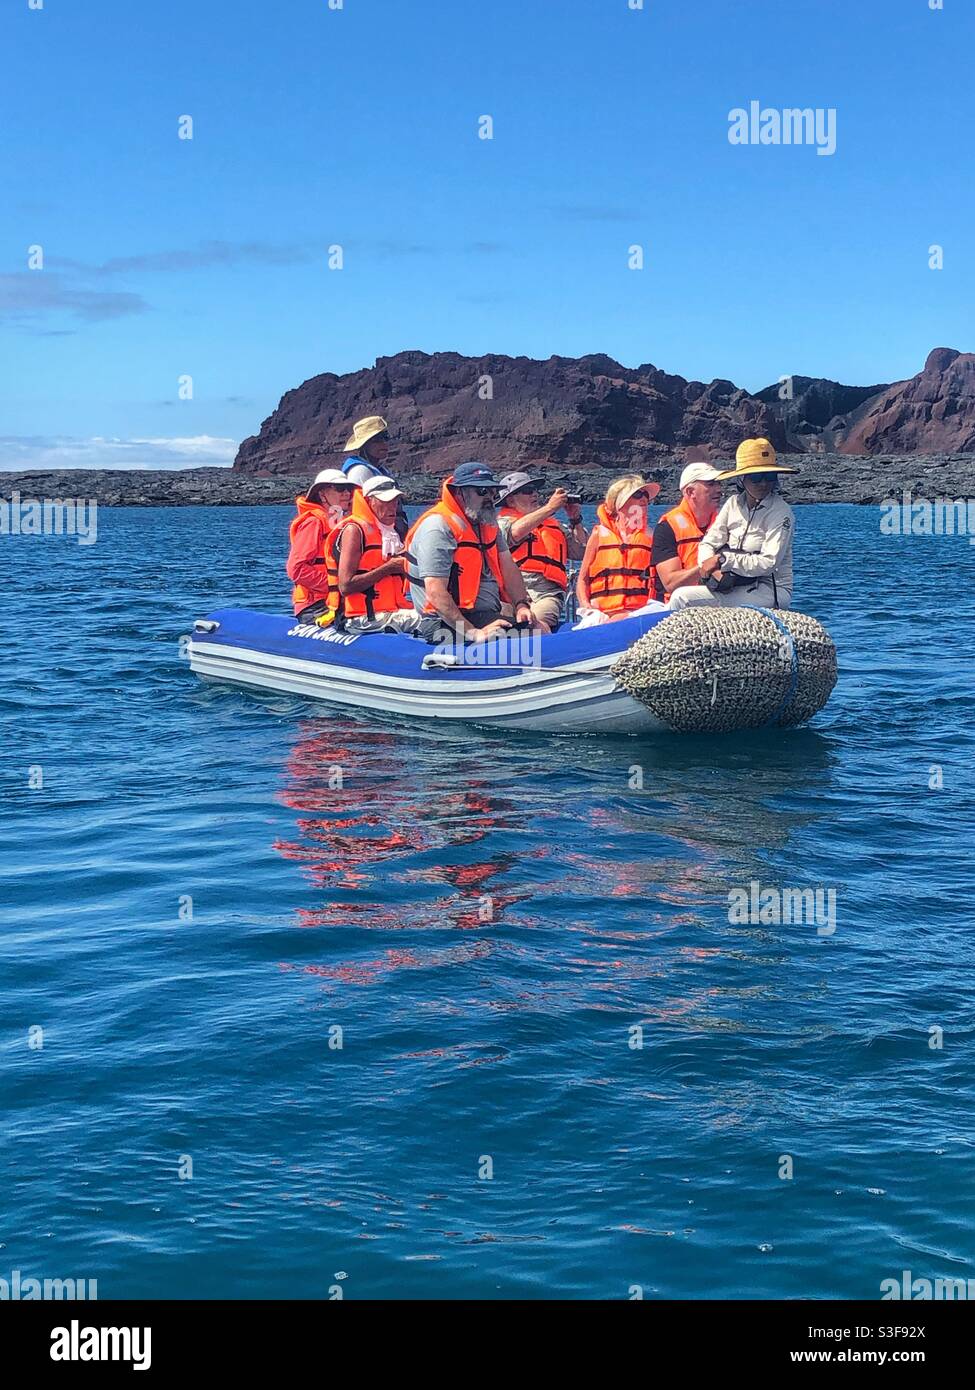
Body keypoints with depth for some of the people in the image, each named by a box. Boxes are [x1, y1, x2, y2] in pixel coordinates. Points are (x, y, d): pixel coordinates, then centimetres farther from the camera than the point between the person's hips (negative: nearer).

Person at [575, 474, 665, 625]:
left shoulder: (649, 537, 17)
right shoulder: (600, 535, 12)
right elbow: (583, 579, 11)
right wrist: (586, 607, -7)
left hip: (638, 611, 3)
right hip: (604, 611, -3)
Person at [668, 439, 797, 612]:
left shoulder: (780, 512, -9)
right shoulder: (734, 504, 8)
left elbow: (769, 563, -17)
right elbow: (708, 544, 5)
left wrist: (724, 560, -17)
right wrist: (714, 569, -16)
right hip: (733, 586, 6)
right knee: (681, 596, -15)